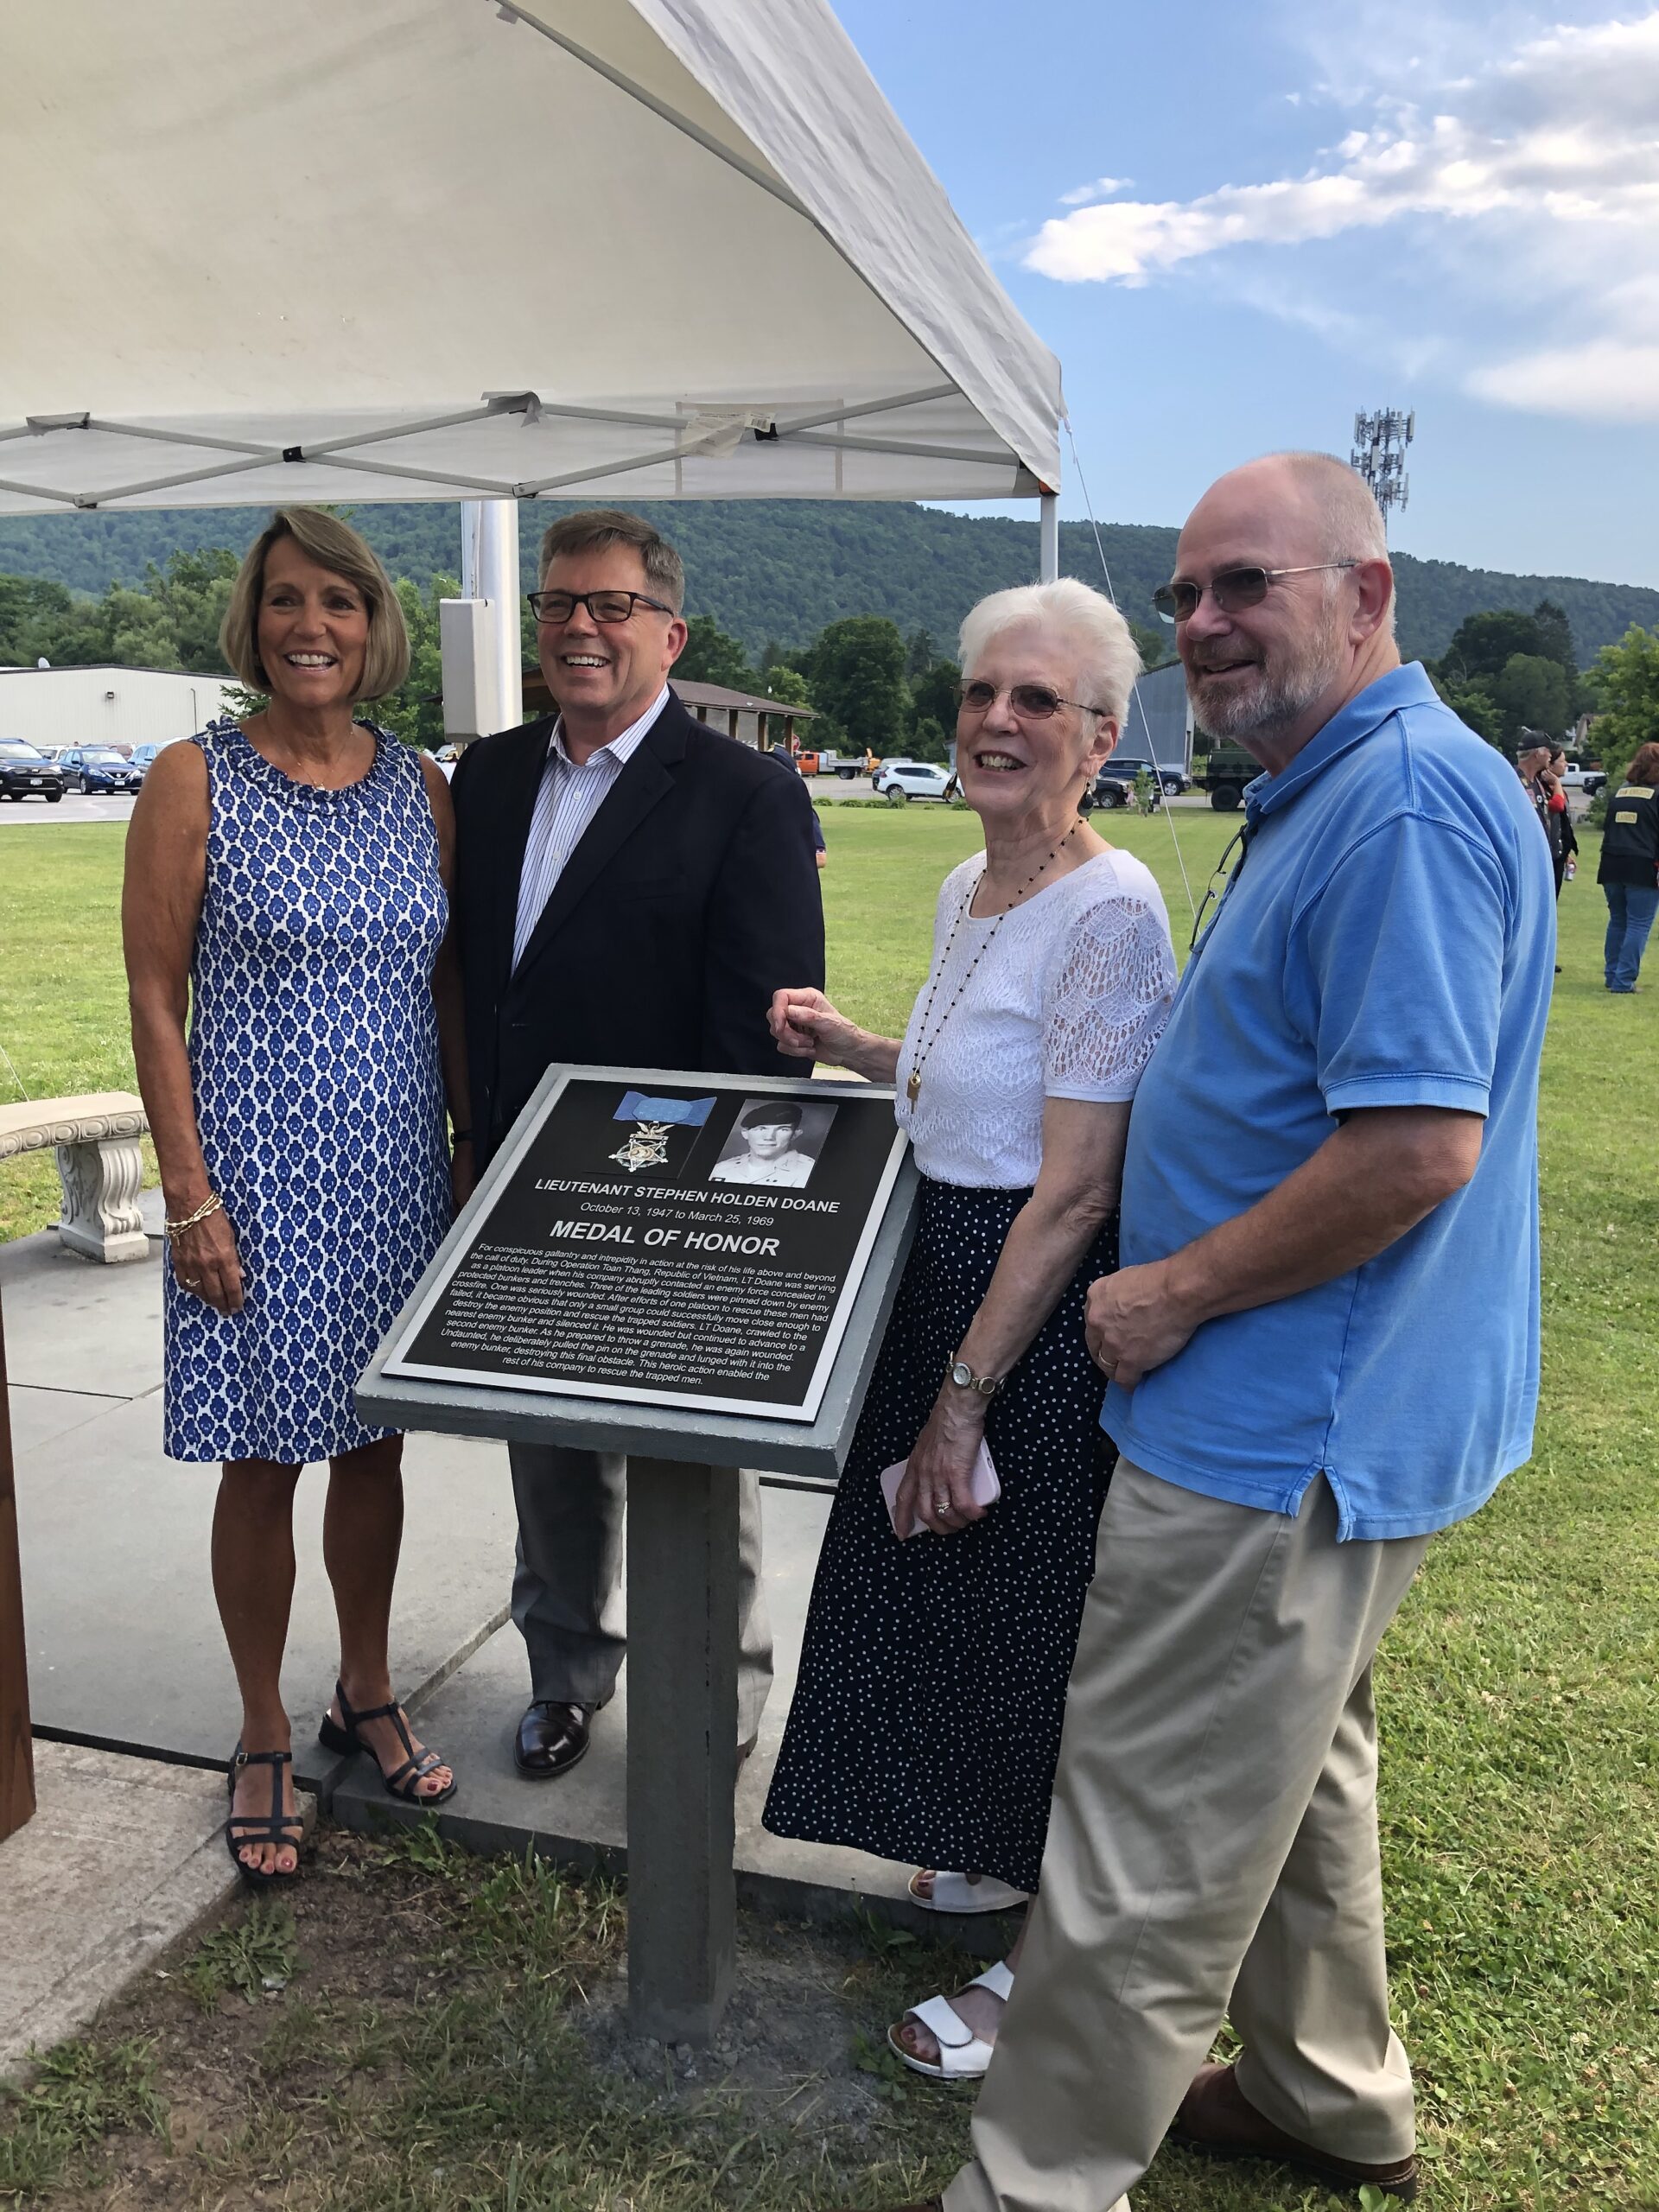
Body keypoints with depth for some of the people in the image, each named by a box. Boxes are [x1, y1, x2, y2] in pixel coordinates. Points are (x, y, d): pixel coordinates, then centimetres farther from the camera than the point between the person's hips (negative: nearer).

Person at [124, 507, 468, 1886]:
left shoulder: (422, 788, 5)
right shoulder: (195, 782, -6)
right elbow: (156, 1002, -7)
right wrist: (191, 1197, -11)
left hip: (395, 1174, 4)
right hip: (259, 1175, -3)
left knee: (374, 1440, 15)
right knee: (263, 1461, 7)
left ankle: (367, 1695, 36)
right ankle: (264, 1740, 28)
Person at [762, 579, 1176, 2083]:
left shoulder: (1108, 913, -21)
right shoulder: (969, 889, 8)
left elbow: (1074, 1194, -22)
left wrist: (964, 1394, -20)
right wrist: (853, 1047, 8)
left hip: (1046, 1312, -9)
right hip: (947, 1272, 9)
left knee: (1028, 1618, 7)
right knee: (947, 1590, 22)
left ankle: (1053, 1966, 31)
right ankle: (1005, 1849, 48)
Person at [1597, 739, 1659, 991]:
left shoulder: (1620, 791, 11)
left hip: (1612, 866, 6)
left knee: (1617, 921, 16)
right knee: (1638, 925, -3)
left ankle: (1612, 976, 18)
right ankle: (1624, 980, -8)